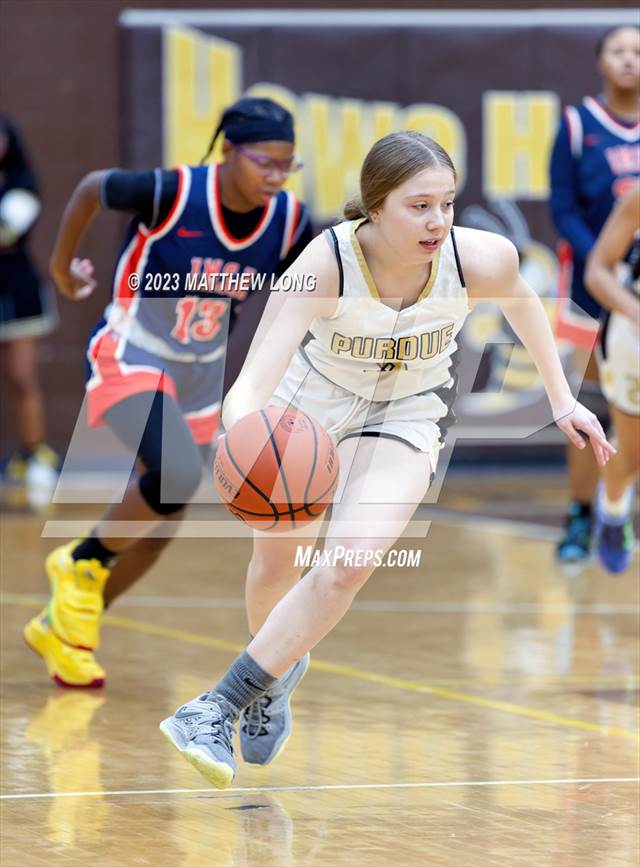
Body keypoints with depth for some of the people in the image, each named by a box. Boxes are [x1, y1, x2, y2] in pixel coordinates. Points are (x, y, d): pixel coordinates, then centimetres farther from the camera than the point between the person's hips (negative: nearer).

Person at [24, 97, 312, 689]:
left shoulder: (288, 223, -13)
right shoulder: (171, 194, -24)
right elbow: (92, 188, -5)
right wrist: (62, 265, 7)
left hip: (199, 382, 6)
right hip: (131, 360, -6)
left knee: (161, 527, 9)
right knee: (177, 475, -30)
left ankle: (62, 630, 29)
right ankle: (82, 563, -4)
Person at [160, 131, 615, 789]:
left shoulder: (481, 258, -28)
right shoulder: (323, 265, -36)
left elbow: (520, 301, -2)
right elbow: (252, 383, -44)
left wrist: (561, 400, 5)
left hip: (404, 418, 0)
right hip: (309, 399, 0)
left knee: (348, 565, -22)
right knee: (274, 563, 15)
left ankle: (217, 708, -13)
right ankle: (277, 669, 49)